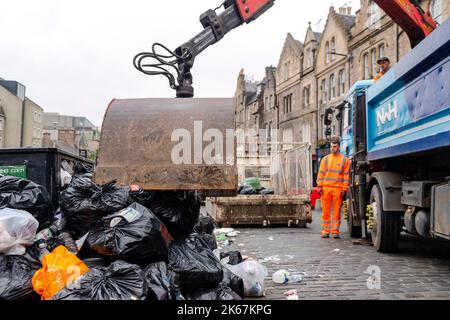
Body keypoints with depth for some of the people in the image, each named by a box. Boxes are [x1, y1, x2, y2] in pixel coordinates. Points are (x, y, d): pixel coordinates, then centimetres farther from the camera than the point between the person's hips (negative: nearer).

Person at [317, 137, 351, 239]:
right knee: (325, 211, 3)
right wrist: (320, 186, 2)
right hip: (326, 188, 2)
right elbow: (321, 173, 11)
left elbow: (346, 175, 2)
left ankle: (335, 231, 7)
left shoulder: (344, 159, 5)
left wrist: (344, 189, -5)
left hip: (338, 189, -2)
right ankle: (325, 231, 9)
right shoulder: (325, 159, 12)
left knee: (337, 211, 1)